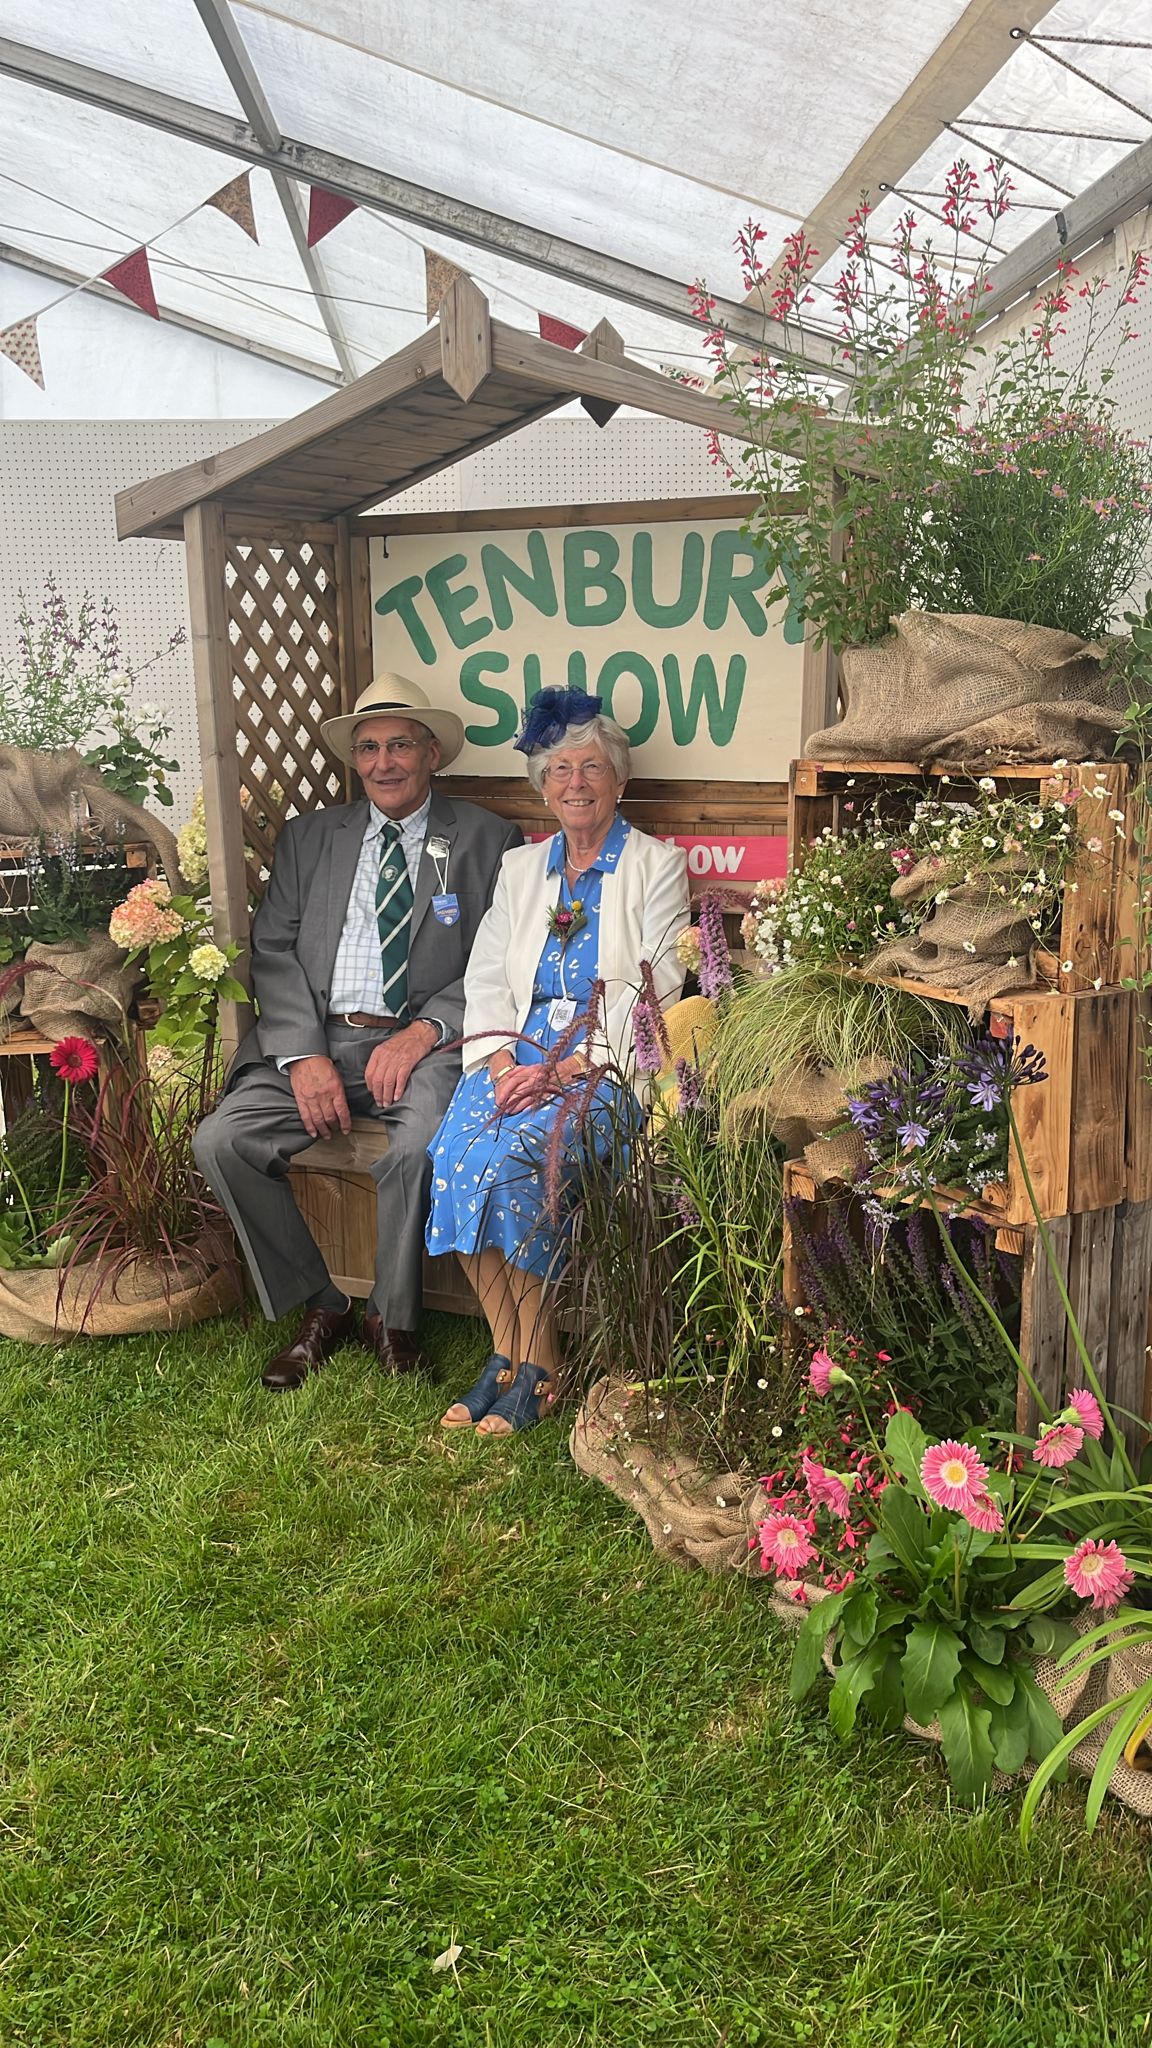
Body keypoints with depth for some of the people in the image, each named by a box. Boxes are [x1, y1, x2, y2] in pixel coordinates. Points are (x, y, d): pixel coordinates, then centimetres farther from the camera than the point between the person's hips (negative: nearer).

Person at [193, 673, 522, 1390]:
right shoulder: (309, 837, 17)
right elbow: (274, 951, 7)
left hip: (424, 1043, -3)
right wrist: (304, 1054, -10)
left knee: (423, 1144, -34)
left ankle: (393, 1318, -8)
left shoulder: (488, 839, 8)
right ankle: (320, 1305, 0)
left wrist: (425, 1031, -15)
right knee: (221, 1140, -19)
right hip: (315, 1039, 4)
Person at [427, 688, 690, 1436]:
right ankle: (510, 1354, -14)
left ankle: (536, 1365, -16)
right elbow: (486, 980, 12)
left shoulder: (658, 865, 5)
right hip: (519, 1057, 4)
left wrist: (564, 1068, -17)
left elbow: (651, 994, -6)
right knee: (455, 1150, -26)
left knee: (513, 1154, -31)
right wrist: (501, 1061, -7)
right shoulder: (520, 867, 20)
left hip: (606, 1065, -4)